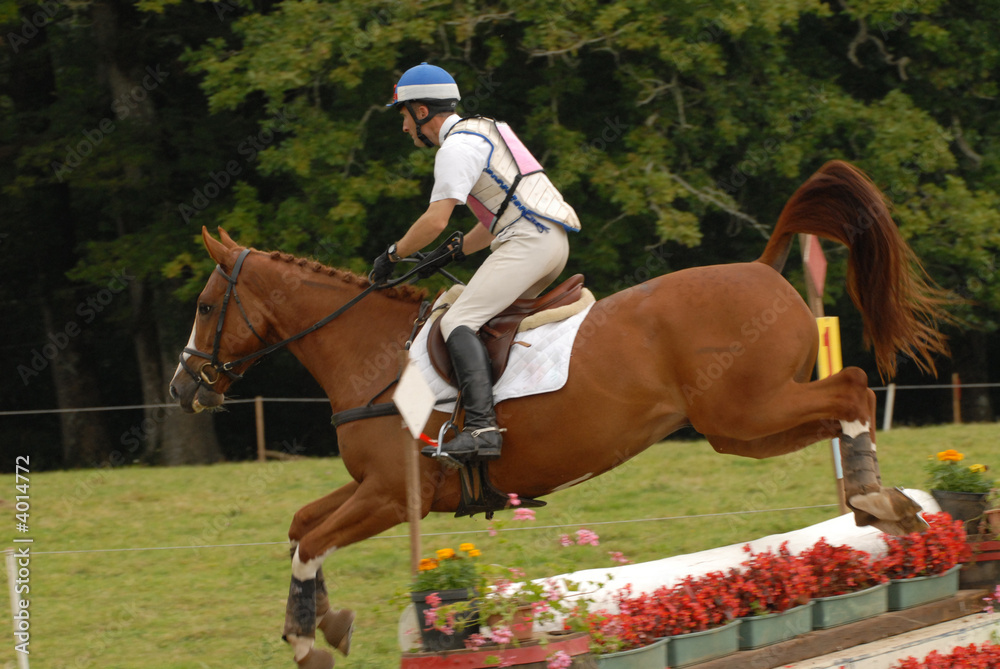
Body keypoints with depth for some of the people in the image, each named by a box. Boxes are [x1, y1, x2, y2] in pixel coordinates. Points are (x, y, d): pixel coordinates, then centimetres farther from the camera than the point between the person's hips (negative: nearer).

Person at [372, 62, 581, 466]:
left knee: (459, 321, -18)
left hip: (529, 241, -10)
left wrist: (393, 255, -1)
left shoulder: (457, 147, -7)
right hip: (550, 240, 10)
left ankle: (481, 427, -33)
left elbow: (435, 222, -15)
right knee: (484, 318, 21)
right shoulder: (484, 133, 25)